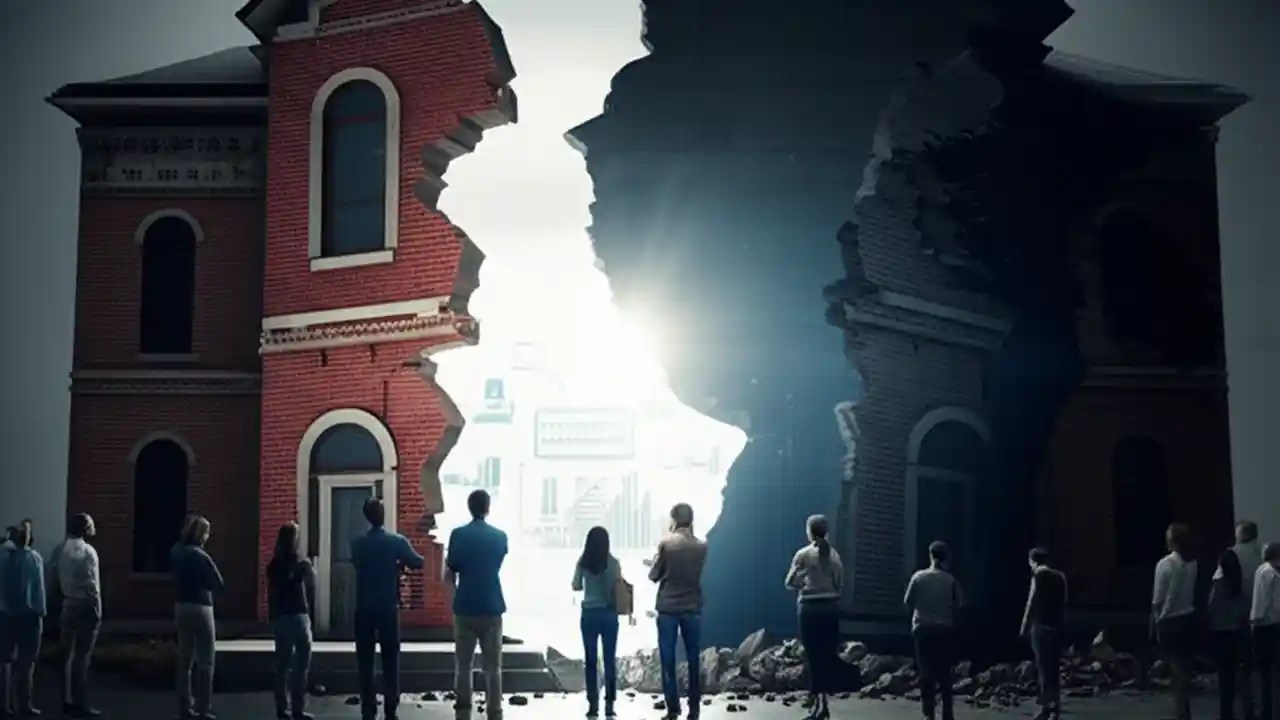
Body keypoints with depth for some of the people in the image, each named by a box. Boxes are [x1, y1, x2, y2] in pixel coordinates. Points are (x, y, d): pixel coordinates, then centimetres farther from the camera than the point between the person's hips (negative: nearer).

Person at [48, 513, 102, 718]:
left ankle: (67, 701, 20)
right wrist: (97, 611, -11)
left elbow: (53, 574, 5)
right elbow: (92, 584, -16)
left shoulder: (59, 550, 6)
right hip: (85, 606, -7)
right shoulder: (87, 551, -14)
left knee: (68, 655, 13)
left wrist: (63, 596, 10)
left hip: (67, 605, 7)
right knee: (81, 657, -4)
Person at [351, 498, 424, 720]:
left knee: (365, 661, 5)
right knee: (391, 660, 5)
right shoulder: (397, 541, -6)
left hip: (364, 609, 1)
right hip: (389, 609, -1)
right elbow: (418, 563, 1)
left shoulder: (357, 544, 2)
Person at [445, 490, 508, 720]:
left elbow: (449, 575, -1)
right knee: (493, 667, 6)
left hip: (465, 608, -1)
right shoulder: (500, 536, 3)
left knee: (463, 666, 6)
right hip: (492, 608, 1)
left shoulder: (458, 535, -4)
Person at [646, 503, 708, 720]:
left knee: (668, 660, 2)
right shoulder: (701, 546, 0)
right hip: (693, 609, 3)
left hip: (668, 609, -3)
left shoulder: (666, 543, -9)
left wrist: (654, 561, 16)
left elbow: (654, 575, -2)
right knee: (694, 659, 9)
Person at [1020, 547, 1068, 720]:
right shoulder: (1060, 577, 11)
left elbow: (1032, 602, -8)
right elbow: (1063, 604, 11)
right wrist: (1063, 628, 15)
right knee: (1053, 667, 12)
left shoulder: (1039, 576, -5)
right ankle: (1055, 706, 11)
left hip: (1042, 626, -6)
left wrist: (1024, 627, -4)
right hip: (1057, 626, 6)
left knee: (1043, 668, -5)